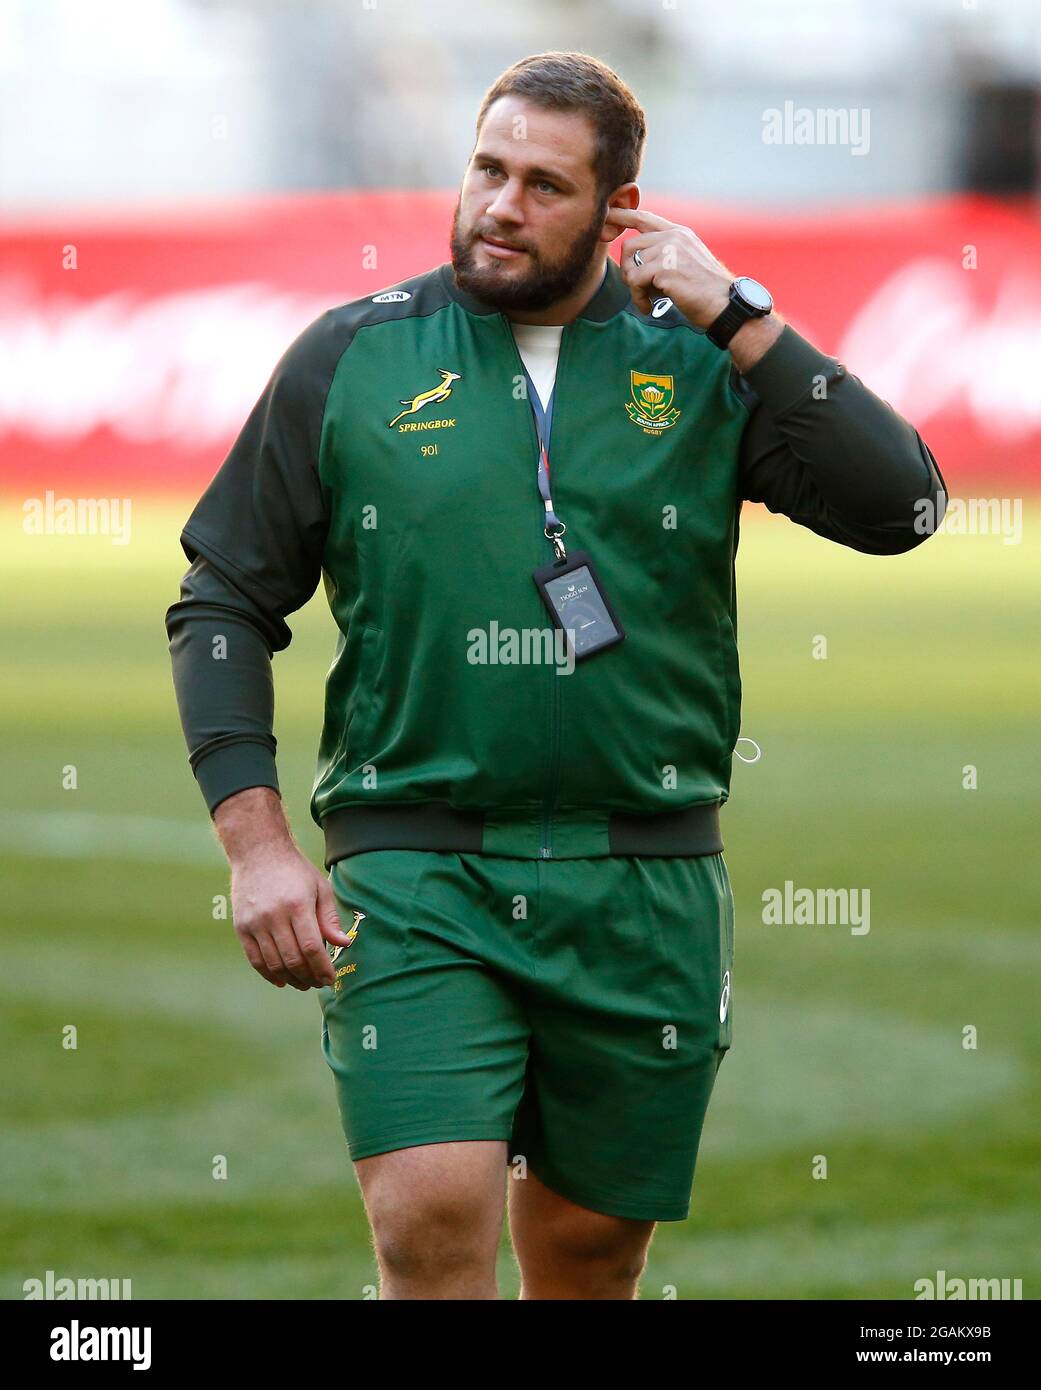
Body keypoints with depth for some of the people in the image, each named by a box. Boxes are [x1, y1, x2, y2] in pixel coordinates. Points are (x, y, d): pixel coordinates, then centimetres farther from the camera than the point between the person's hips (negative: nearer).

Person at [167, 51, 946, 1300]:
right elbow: (224, 601, 7)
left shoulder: (700, 362, 6)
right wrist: (256, 845, -3)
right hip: (415, 873, -2)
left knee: (591, 1251, 10)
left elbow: (896, 508, -6)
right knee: (432, 1221, -18)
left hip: (645, 890, 2)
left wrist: (738, 317, -9)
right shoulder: (353, 358, 4)